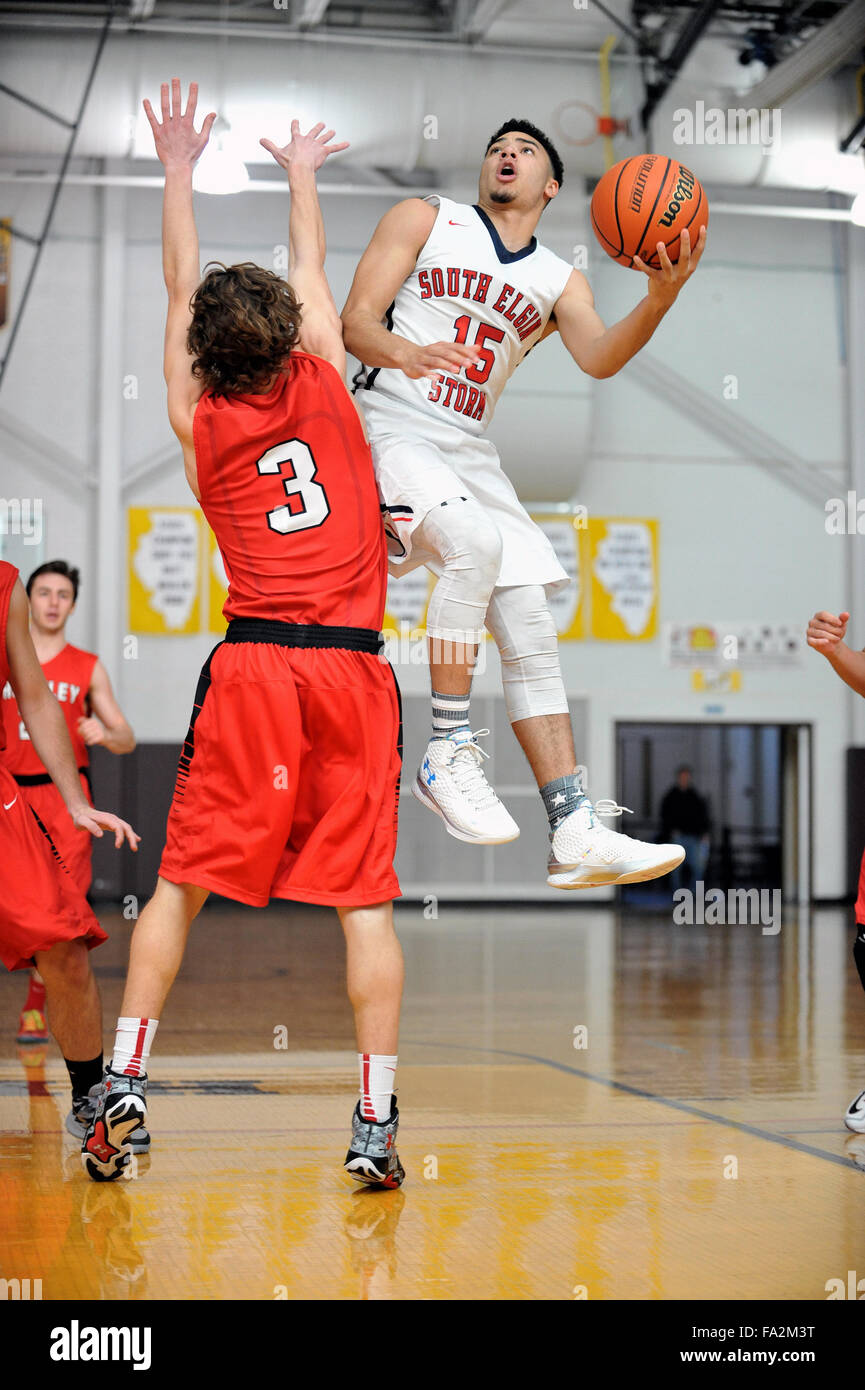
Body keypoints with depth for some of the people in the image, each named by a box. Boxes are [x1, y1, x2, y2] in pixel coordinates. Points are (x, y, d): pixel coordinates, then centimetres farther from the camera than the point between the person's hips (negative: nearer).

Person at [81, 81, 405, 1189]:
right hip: (351, 668, 0)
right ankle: (375, 1125, 0)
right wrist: (301, 175, 40)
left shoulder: (199, 424, 7)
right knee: (364, 897, 1)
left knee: (181, 880, 8)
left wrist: (178, 174, 30)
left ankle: (122, 1085, 6)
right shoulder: (324, 386, 6)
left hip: (250, 667, 0)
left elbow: (182, 290, 20)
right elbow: (308, 275, 24)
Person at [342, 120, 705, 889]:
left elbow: (599, 358, -6)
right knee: (475, 541, -33)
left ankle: (576, 832, -3)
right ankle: (448, 753, -22)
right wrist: (402, 351, -27)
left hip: (471, 450, 5)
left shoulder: (559, 281, 14)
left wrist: (659, 298, -26)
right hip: (391, 428, -5)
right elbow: (355, 319, -3)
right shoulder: (426, 219, 7)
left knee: (531, 631, -3)